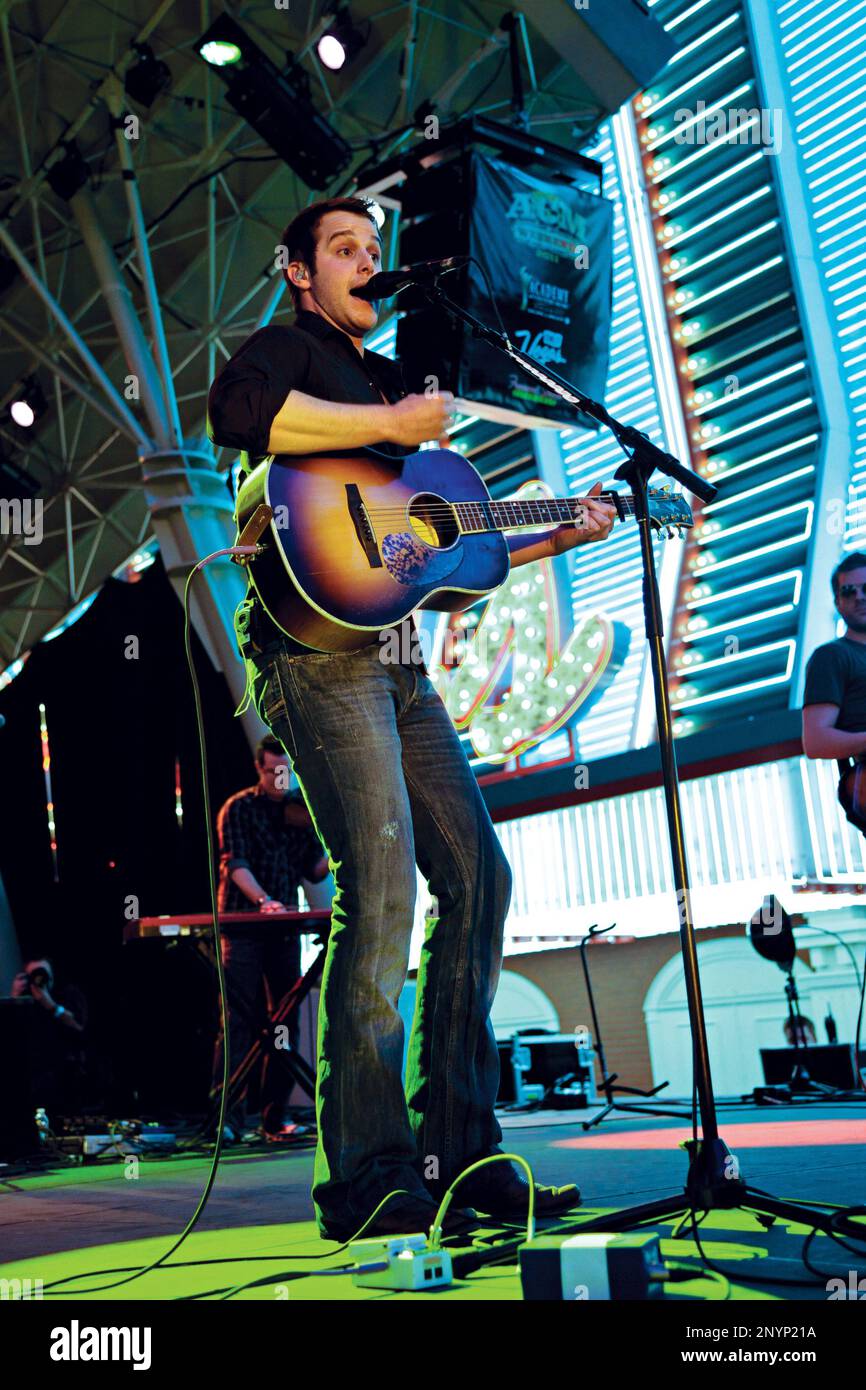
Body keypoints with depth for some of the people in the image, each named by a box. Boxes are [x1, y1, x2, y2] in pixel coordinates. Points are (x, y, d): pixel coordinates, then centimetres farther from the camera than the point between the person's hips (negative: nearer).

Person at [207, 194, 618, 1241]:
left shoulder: (386, 382, 30)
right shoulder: (283, 351, 6)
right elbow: (236, 411, -21)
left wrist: (561, 537, 22)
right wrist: (390, 426, -14)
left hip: (395, 660, 9)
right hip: (318, 653, -8)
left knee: (476, 874, 2)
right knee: (380, 890, -17)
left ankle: (457, 1149, 10)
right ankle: (368, 1176, -8)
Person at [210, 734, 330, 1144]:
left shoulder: (299, 809, 12)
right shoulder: (238, 809, -2)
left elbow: (314, 869, 11)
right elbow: (236, 864, -15)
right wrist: (263, 901, -31)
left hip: (285, 928, 5)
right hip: (244, 926, -5)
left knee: (286, 1021, 4)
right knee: (238, 1021, -9)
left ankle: (275, 1117, 11)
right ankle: (227, 1117, -9)